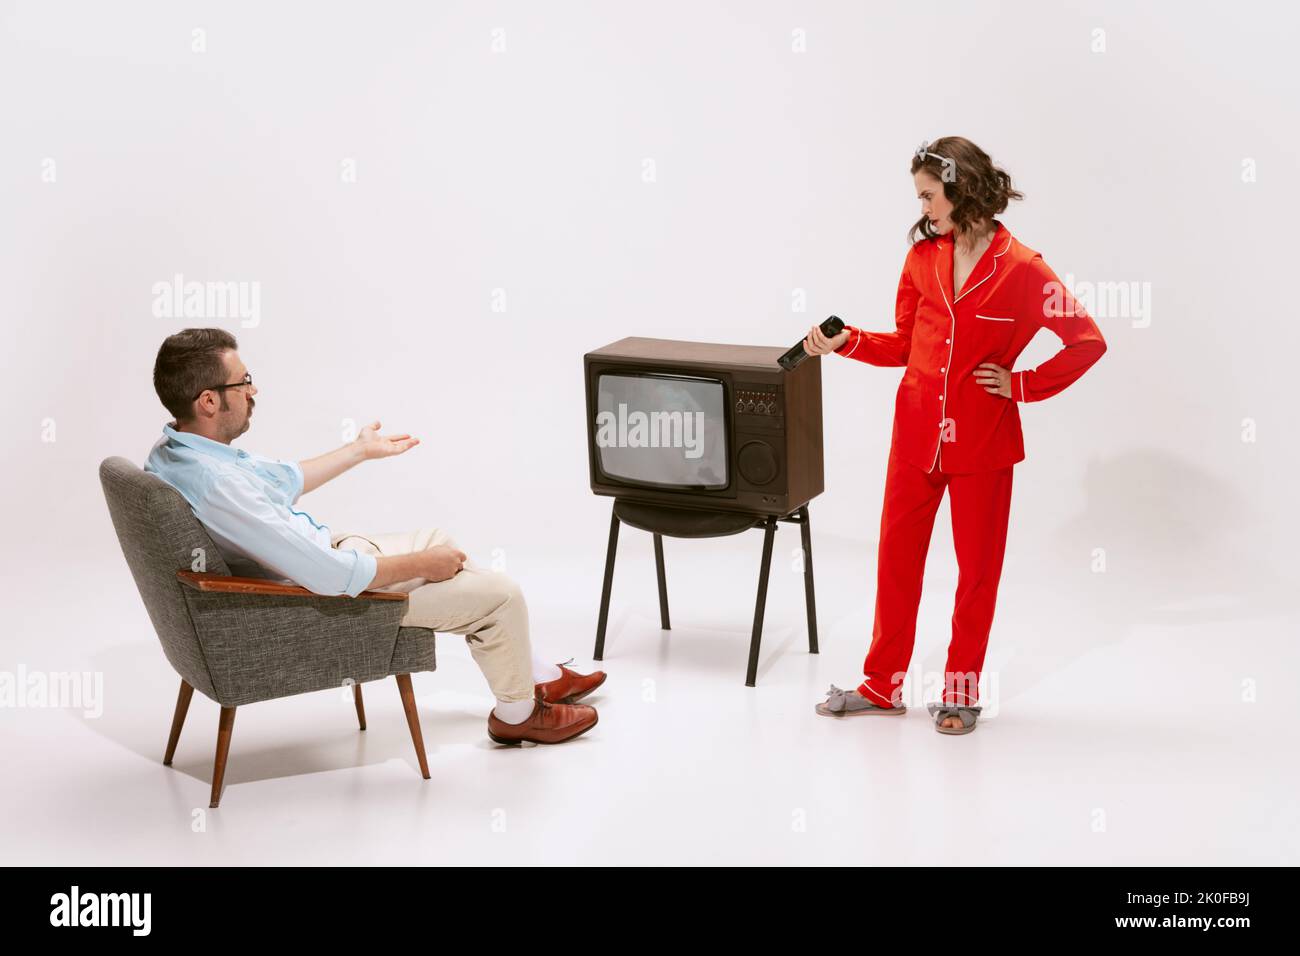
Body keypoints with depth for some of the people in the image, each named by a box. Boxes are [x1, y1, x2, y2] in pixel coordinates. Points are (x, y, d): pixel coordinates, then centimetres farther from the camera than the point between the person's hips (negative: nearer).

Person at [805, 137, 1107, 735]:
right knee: (897, 554, 10)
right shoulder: (922, 256, 2)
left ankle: (961, 691, 23)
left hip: (982, 441, -4)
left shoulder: (1021, 270, -12)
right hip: (916, 433, 4)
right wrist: (845, 342, -4)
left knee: (977, 566, 8)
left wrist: (1023, 385, -10)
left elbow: (1088, 341, -10)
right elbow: (904, 343, 9)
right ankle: (883, 683, 23)